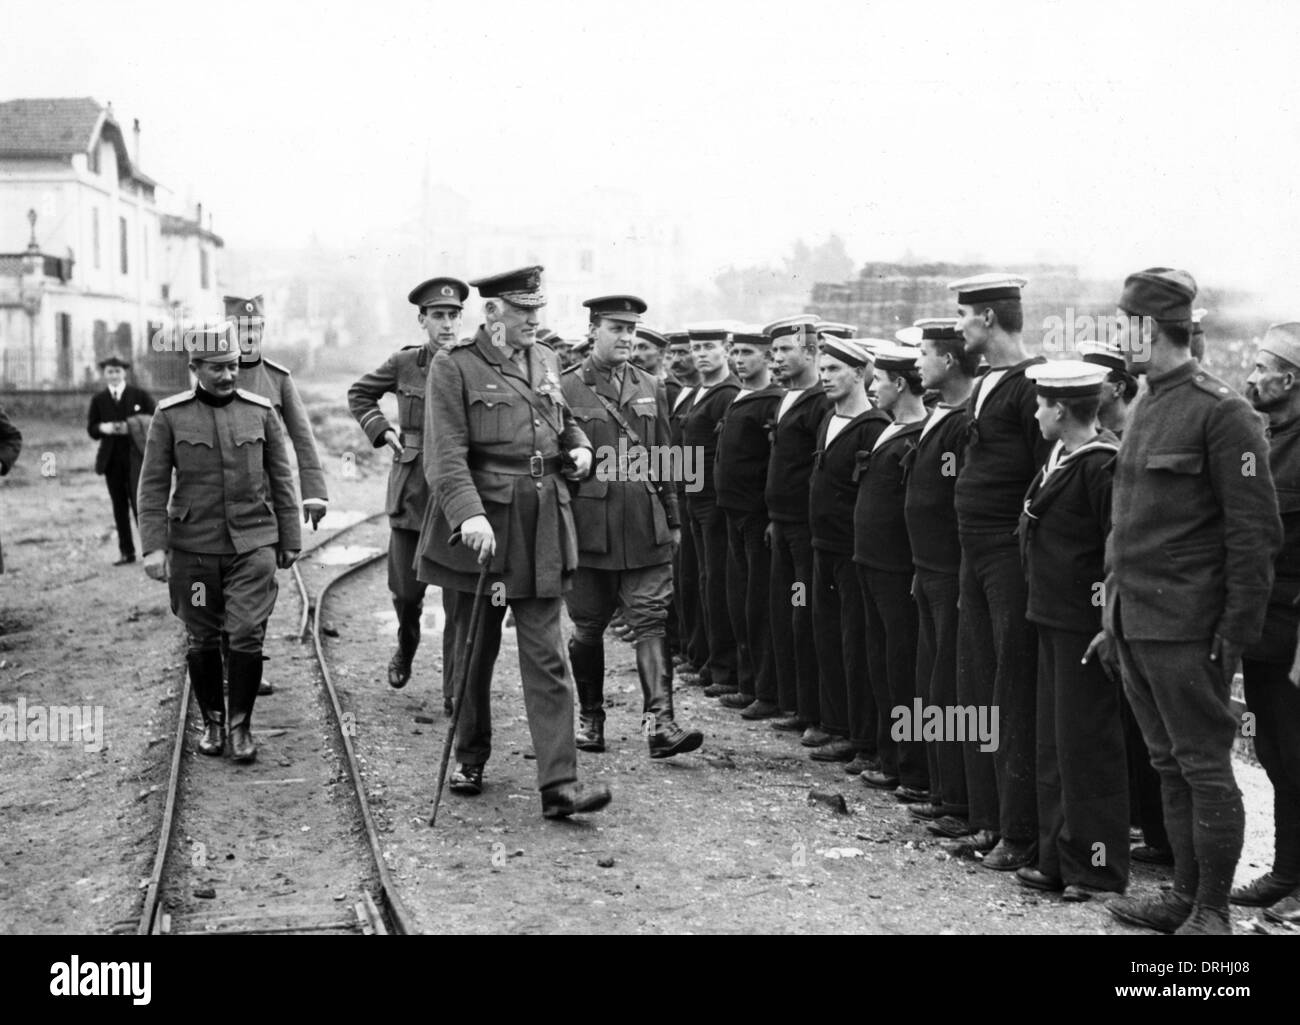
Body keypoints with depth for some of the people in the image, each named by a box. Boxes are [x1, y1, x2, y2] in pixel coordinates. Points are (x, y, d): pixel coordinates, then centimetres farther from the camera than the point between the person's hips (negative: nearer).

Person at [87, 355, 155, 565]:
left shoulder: (140, 395, 2)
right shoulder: (98, 399, 10)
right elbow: (91, 429, 9)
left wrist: (131, 428, -14)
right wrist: (102, 428, -13)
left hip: (135, 456, -3)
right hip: (111, 459, 3)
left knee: (139, 503, -11)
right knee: (119, 506, 6)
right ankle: (126, 552, 13)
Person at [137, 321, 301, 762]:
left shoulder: (260, 411, 2)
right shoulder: (170, 415, -2)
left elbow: (280, 479, 8)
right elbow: (153, 484, -2)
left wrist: (290, 540, 9)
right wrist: (154, 546, -9)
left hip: (253, 544, 0)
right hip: (193, 545, 0)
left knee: (247, 634, -7)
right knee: (202, 639, 8)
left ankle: (241, 724, 8)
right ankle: (211, 722, 25)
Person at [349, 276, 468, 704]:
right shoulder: (404, 364, 1)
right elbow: (359, 395, 17)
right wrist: (383, 432, 3)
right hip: (411, 491, 2)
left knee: (460, 599, -3)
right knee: (406, 589, 9)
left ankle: (455, 692, 6)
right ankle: (405, 647, 41)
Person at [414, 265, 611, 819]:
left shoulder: (545, 360, 13)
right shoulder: (454, 366, -6)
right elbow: (446, 453, -15)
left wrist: (578, 446, 8)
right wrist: (469, 514, -28)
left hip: (544, 529, 4)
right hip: (482, 526, -4)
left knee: (547, 658, -2)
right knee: (475, 649, 11)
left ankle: (559, 783, -4)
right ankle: (470, 758, 30)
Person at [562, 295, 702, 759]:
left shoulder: (650, 389, 12)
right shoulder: (565, 389, -2)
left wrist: (673, 520, 15)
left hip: (645, 529, 3)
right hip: (588, 527, -3)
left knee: (651, 622, -7)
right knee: (588, 628, 8)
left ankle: (659, 722, -14)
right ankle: (590, 718, 23)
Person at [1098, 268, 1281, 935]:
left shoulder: (1220, 411, -12)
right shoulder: (1144, 408, 14)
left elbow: (1255, 531, -14)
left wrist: (1237, 630, -15)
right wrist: (1114, 620, 18)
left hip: (1186, 628, -8)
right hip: (1136, 623, 8)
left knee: (1204, 767, 0)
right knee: (1169, 766, 15)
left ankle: (1212, 912, 9)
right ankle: (1185, 896, 24)